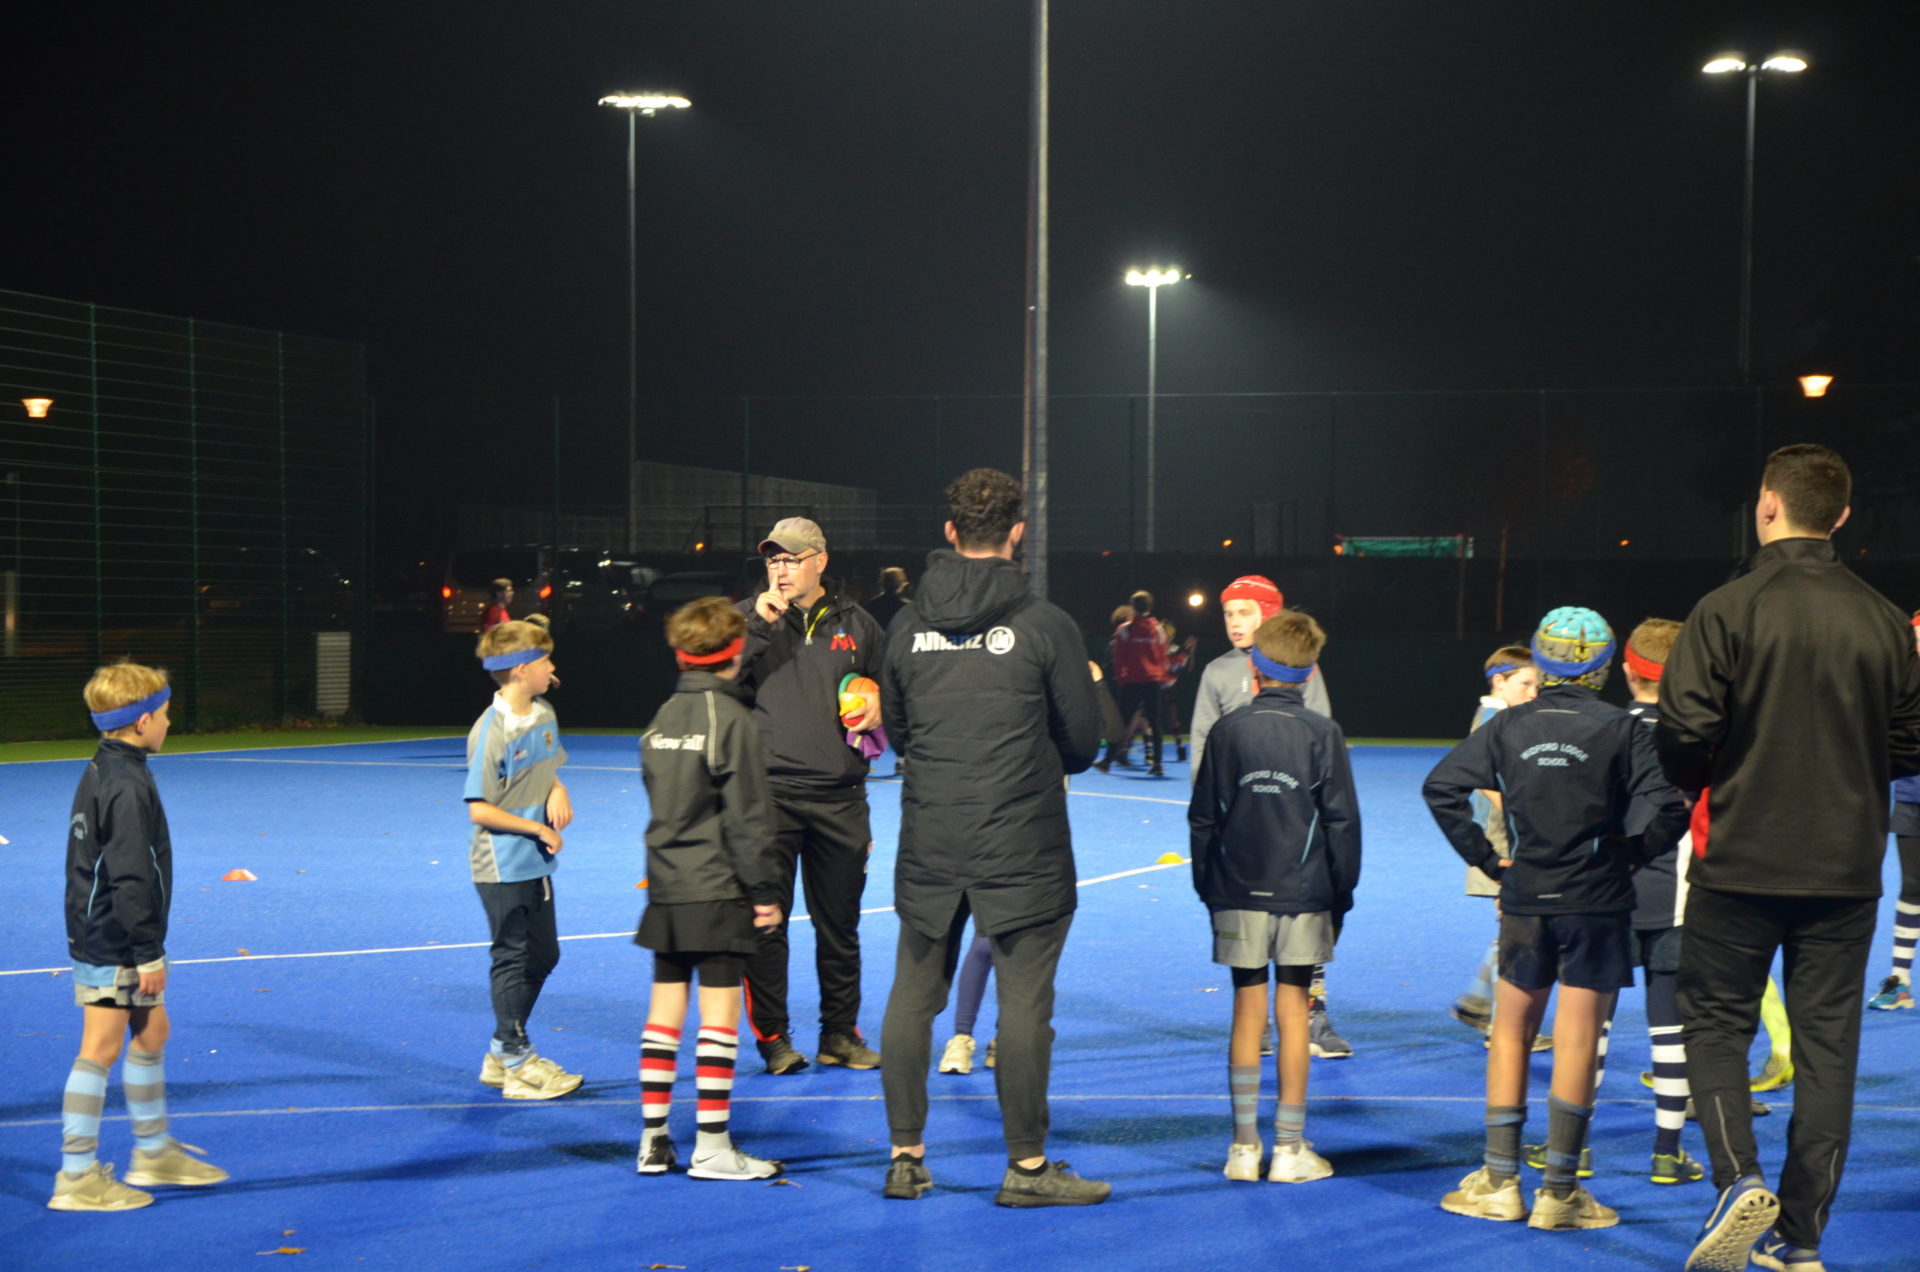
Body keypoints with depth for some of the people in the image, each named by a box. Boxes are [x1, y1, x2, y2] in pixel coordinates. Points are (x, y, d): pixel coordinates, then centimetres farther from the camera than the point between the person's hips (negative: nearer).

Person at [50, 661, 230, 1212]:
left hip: (101, 935, 10)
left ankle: (154, 1152, 32)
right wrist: (148, 953, -19)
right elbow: (130, 879, -23)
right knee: (101, 1049, -4)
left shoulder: (102, 773, 11)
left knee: (151, 1032, 19)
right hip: (114, 944, -10)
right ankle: (78, 1177, 3)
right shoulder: (127, 787, -21)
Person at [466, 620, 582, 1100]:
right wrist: (537, 828, -16)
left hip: (536, 863, 9)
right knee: (513, 960, 0)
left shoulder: (544, 715, 5)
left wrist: (557, 791, -3)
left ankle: (502, 1054, 27)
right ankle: (517, 1064, 9)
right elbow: (479, 809, -20)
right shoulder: (492, 731, -19)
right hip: (503, 867, -9)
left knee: (543, 956, 15)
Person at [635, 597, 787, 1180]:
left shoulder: (661, 718, 11)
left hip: (665, 886, 7)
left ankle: (653, 1139, 14)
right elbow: (748, 816, -12)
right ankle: (712, 1147, -1)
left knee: (664, 1008, 10)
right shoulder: (732, 720, -11)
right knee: (720, 1012, -3)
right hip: (717, 888, -7)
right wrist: (764, 889, -8)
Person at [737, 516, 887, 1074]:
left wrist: (878, 714, 0)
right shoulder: (749, 618, 5)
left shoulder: (856, 624, 11)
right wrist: (758, 625, -16)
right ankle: (771, 1035, 9)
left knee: (840, 923, 9)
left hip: (839, 798, 2)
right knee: (766, 920, -1)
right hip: (768, 792, -2)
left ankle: (840, 1032, 21)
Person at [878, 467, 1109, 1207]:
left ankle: (905, 1156, 18)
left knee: (912, 996, 12)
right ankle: (1027, 1166, 8)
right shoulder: (1045, 626, -9)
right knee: (1024, 1004, 2)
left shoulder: (909, 628, 2)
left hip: (928, 847, 4)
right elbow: (1083, 742, -3)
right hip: (1022, 850, -4)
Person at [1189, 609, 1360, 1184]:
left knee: (1248, 1013, 6)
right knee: (1292, 1014, 2)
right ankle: (1290, 1148, 5)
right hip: (1304, 894, -1)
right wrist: (1341, 897, 8)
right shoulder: (1323, 734, -3)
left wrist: (1208, 888, 14)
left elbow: (1203, 818, 4)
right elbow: (1342, 822, -1)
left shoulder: (1229, 730, 0)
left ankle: (1244, 1146, 7)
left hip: (1239, 896, 1)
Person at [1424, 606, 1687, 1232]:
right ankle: (1560, 1191, 5)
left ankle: (1500, 1180, 15)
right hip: (1598, 903, -2)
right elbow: (1668, 806, -16)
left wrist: (1484, 857, 4)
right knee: (1577, 1041, 1)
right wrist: (1636, 852, 1)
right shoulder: (1621, 728, -7)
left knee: (1511, 1033, 14)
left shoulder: (1510, 725, 1)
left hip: (1527, 900, 2)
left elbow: (1441, 786, -2)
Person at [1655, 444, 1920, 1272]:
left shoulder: (1728, 610, -10)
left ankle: (1739, 1178, -9)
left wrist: (1704, 785, 8)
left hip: (1741, 863, -3)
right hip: (1846, 869, 3)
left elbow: (1684, 731, -13)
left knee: (1715, 1022, 11)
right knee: (1827, 1044, 8)